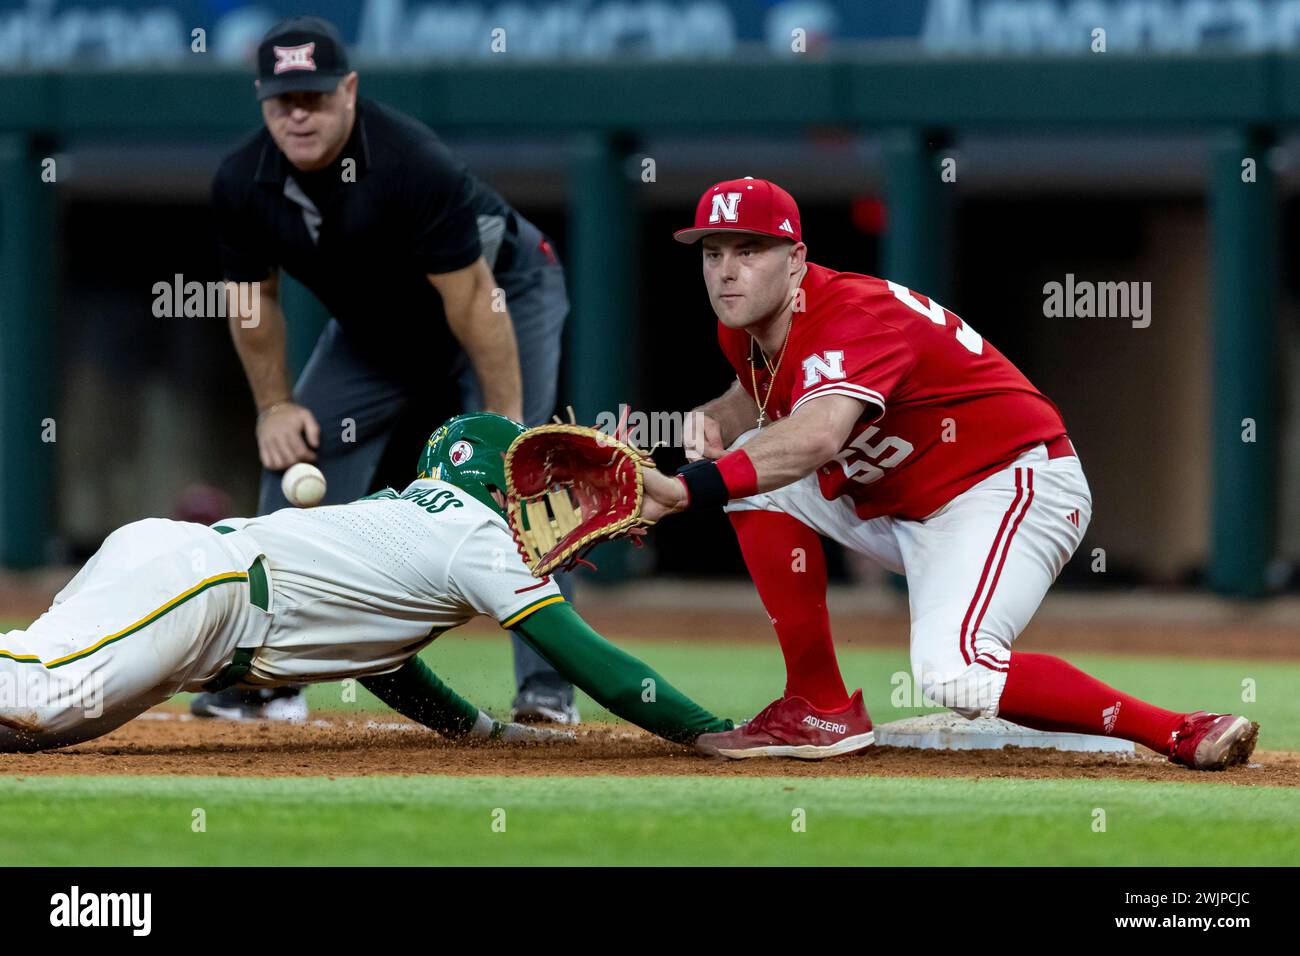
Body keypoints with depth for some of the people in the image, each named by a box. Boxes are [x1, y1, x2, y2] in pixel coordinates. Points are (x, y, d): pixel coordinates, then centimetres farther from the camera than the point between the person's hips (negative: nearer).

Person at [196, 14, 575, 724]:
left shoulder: (410, 164, -36)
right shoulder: (243, 184, -19)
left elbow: (472, 299, -34)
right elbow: (253, 296, 0)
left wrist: (505, 420, -33)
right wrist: (274, 405, -4)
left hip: (507, 300, -6)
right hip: (373, 332, 6)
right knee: (294, 457, -3)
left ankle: (546, 686, -20)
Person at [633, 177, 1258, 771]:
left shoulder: (855, 318, -27)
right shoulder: (745, 329, 2)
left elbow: (816, 437, -47)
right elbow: (760, 398, 24)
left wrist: (685, 490, -56)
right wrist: (713, 419, -2)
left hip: (1015, 486, -10)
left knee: (951, 675, -31)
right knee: (752, 465, 0)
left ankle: (1182, 734, -24)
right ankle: (820, 710, 3)